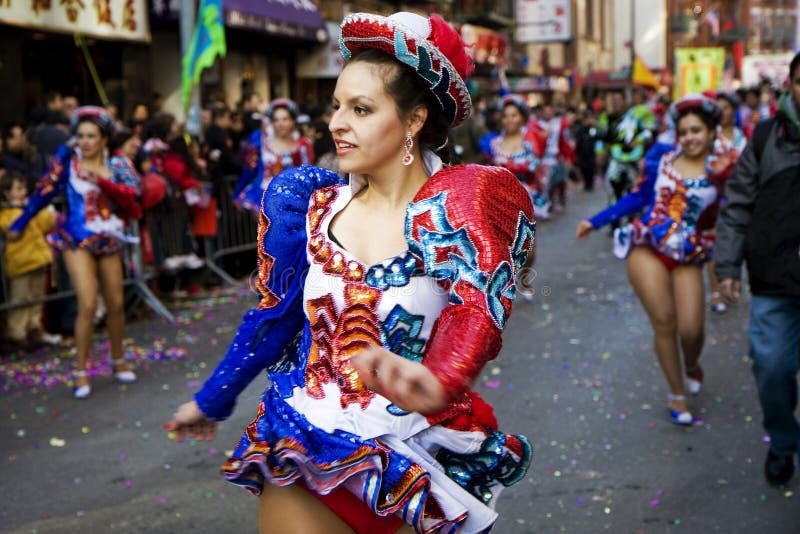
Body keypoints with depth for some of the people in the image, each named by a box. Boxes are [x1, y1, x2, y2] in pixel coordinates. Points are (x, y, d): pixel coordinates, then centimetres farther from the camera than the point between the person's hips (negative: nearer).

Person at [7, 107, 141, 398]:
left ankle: (118, 361, 30)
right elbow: (45, 191, -2)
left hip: (108, 240, 3)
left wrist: (102, 182, -25)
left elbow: (130, 197, -10)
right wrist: (20, 224, -1)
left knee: (116, 305, 9)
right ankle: (81, 372, -1)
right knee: (87, 305, -13)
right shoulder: (67, 157, -5)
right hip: (77, 240, -3)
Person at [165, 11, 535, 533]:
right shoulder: (309, 204, -1)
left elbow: (475, 312, -29)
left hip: (415, 467, -3)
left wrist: (436, 381, -50)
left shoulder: (459, 207, -12)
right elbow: (274, 318, 10)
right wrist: (211, 403, 17)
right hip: (302, 455, 3)